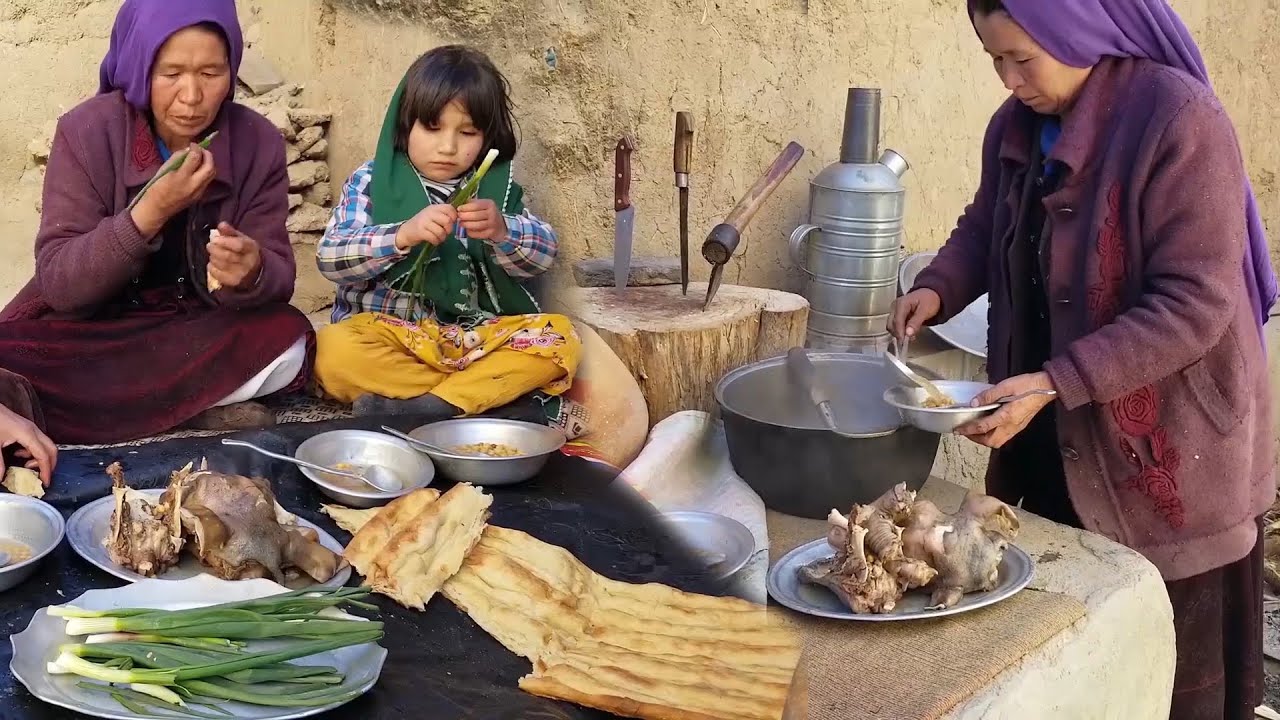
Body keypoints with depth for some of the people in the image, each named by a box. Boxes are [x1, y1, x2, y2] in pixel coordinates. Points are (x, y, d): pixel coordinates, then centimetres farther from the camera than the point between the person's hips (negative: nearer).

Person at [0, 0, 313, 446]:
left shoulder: (259, 143, -8)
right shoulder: (87, 131, -14)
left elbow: (278, 278, -10)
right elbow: (57, 283, -18)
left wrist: (249, 273, -35)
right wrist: (150, 213, -33)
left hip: (197, 330, 2)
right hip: (91, 329, -1)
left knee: (286, 345, -28)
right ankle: (194, 411, -16)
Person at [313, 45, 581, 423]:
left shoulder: (496, 187, 7)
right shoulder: (371, 182, 1)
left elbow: (542, 256, -5)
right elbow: (330, 258, -12)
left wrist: (501, 231, -27)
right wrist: (403, 235, -29)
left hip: (475, 340, 2)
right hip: (387, 335, -2)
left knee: (558, 336, -19)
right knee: (334, 351, -32)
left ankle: (434, 403, -29)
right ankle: (487, 392, -22)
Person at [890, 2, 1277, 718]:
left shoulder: (1181, 122, -21)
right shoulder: (1017, 126, 3)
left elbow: (1195, 304, -24)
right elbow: (985, 228, 20)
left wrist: (1055, 384, -29)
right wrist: (938, 288, -1)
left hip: (1168, 449, -6)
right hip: (1058, 442, 7)